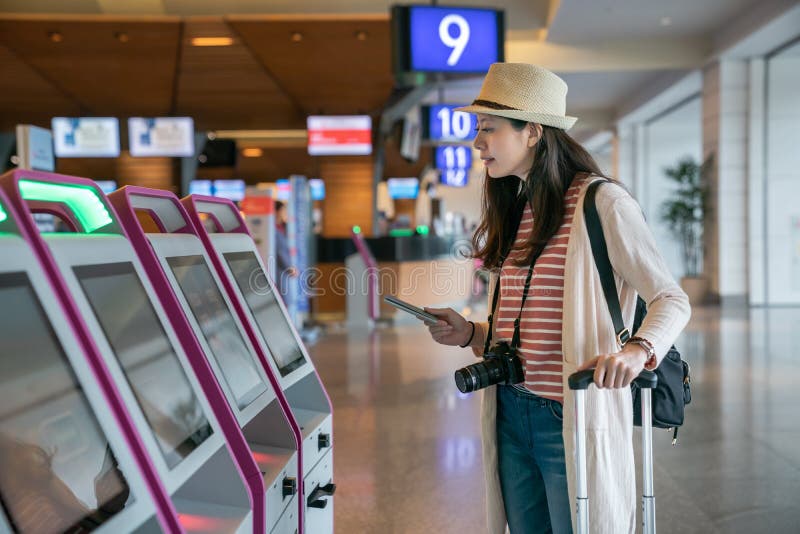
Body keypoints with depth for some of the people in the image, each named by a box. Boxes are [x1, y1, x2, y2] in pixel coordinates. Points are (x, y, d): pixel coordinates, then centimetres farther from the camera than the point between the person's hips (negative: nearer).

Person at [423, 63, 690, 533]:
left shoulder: (601, 203, -10)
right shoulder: (513, 210, 13)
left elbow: (671, 300, -12)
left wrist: (637, 350, -31)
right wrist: (470, 334, 0)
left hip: (573, 421, -7)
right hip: (510, 415, 7)